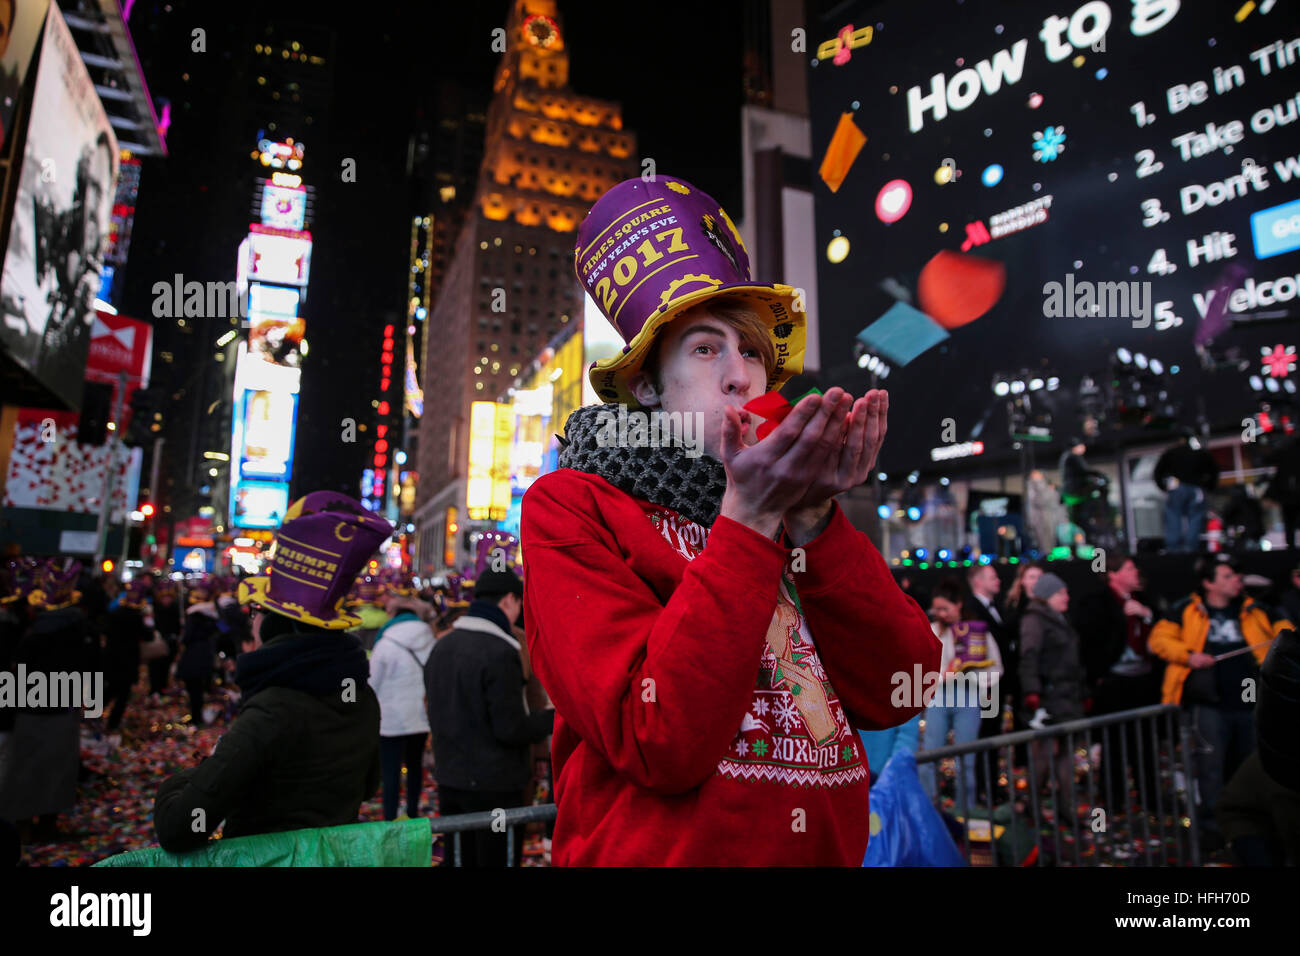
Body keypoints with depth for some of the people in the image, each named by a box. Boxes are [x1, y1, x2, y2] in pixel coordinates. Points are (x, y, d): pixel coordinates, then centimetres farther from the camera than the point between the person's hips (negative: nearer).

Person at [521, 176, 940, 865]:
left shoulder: (785, 508, 3)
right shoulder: (570, 506, -11)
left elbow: (895, 696, -9)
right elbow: (662, 745, -22)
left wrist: (811, 519, -19)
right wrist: (749, 519, -25)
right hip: (656, 849, -5)